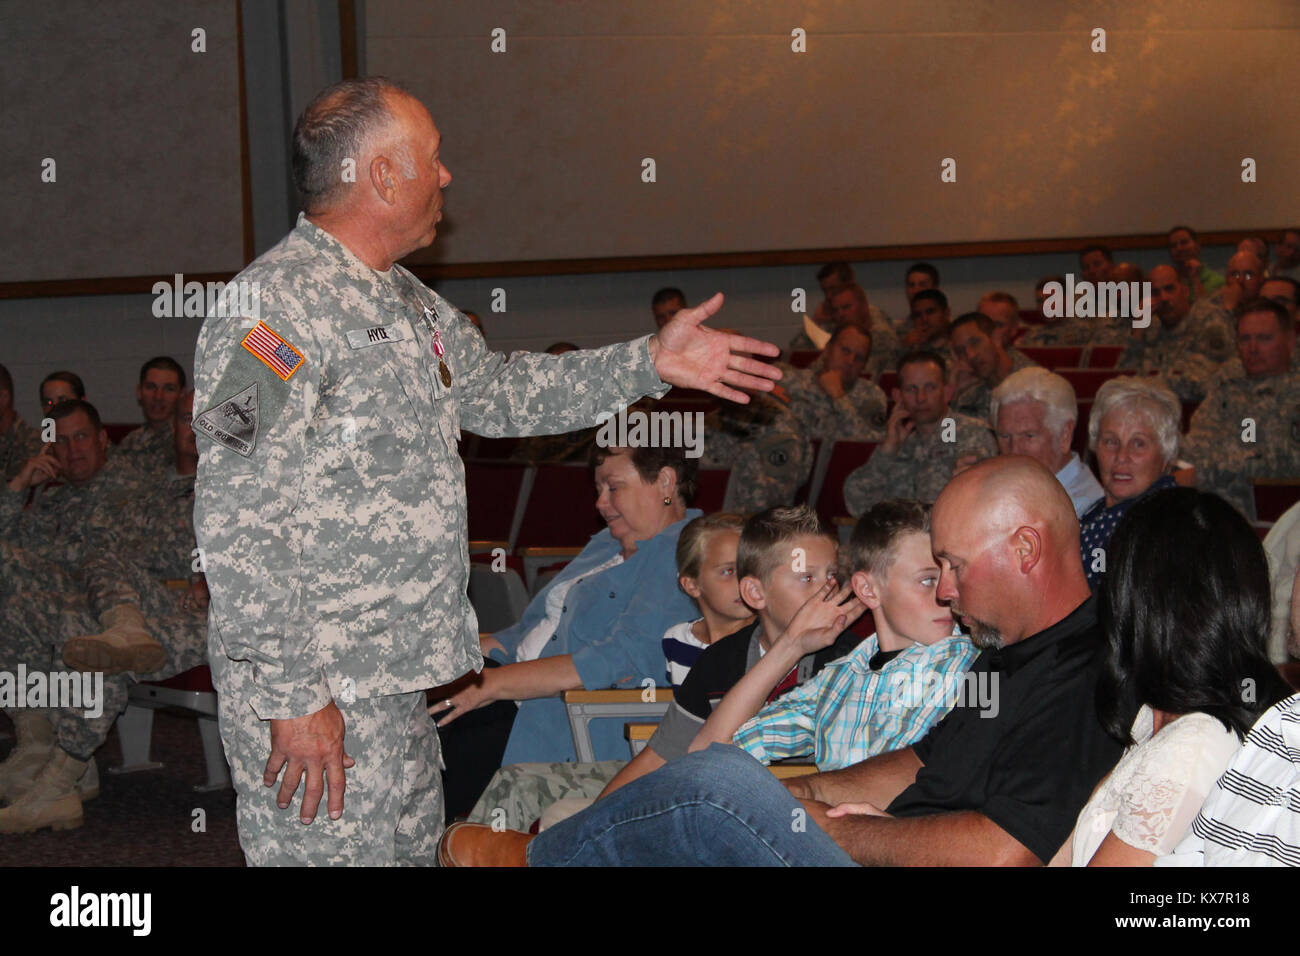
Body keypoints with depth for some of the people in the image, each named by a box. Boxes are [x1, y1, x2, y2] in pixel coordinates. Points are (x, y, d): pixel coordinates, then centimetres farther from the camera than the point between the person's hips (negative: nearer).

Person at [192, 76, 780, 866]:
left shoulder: (408, 304, 14)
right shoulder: (275, 306, -17)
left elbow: (497, 389, 30)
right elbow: (236, 524, -22)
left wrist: (649, 363, 21)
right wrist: (291, 695, -23)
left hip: (398, 680, 10)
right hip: (313, 692, -10)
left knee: (415, 846, 16)